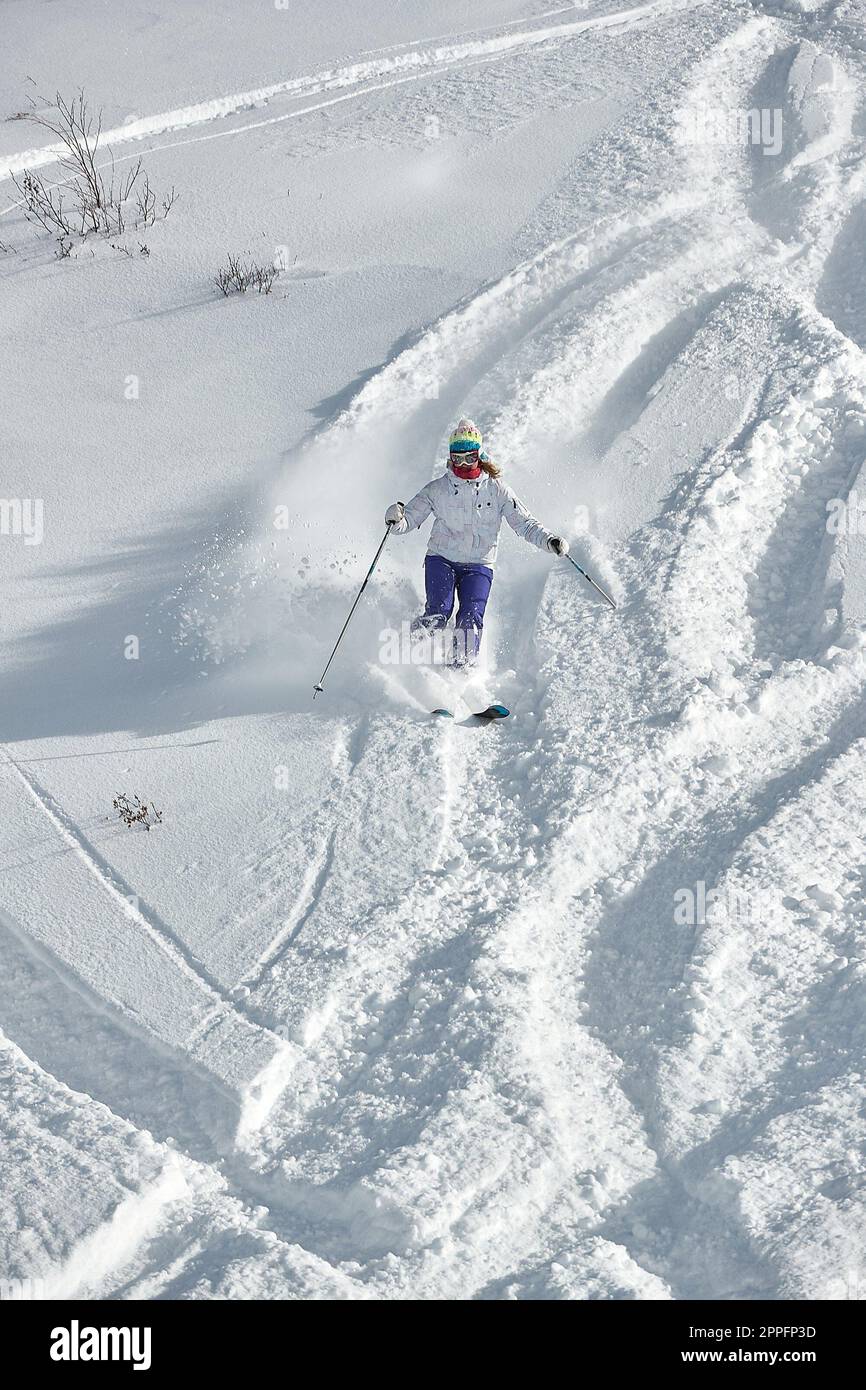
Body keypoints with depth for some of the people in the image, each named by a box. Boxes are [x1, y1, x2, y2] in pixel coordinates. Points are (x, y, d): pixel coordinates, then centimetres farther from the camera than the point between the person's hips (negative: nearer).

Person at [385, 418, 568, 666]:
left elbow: (524, 523, 1)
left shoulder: (496, 489, 0)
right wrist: (396, 519, -25)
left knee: (471, 618, -17)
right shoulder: (437, 489, 1)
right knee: (438, 613, -19)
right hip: (441, 559, 0)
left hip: (478, 565, 0)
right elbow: (409, 520, -1)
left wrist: (549, 540, -15)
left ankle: (462, 664, -11)